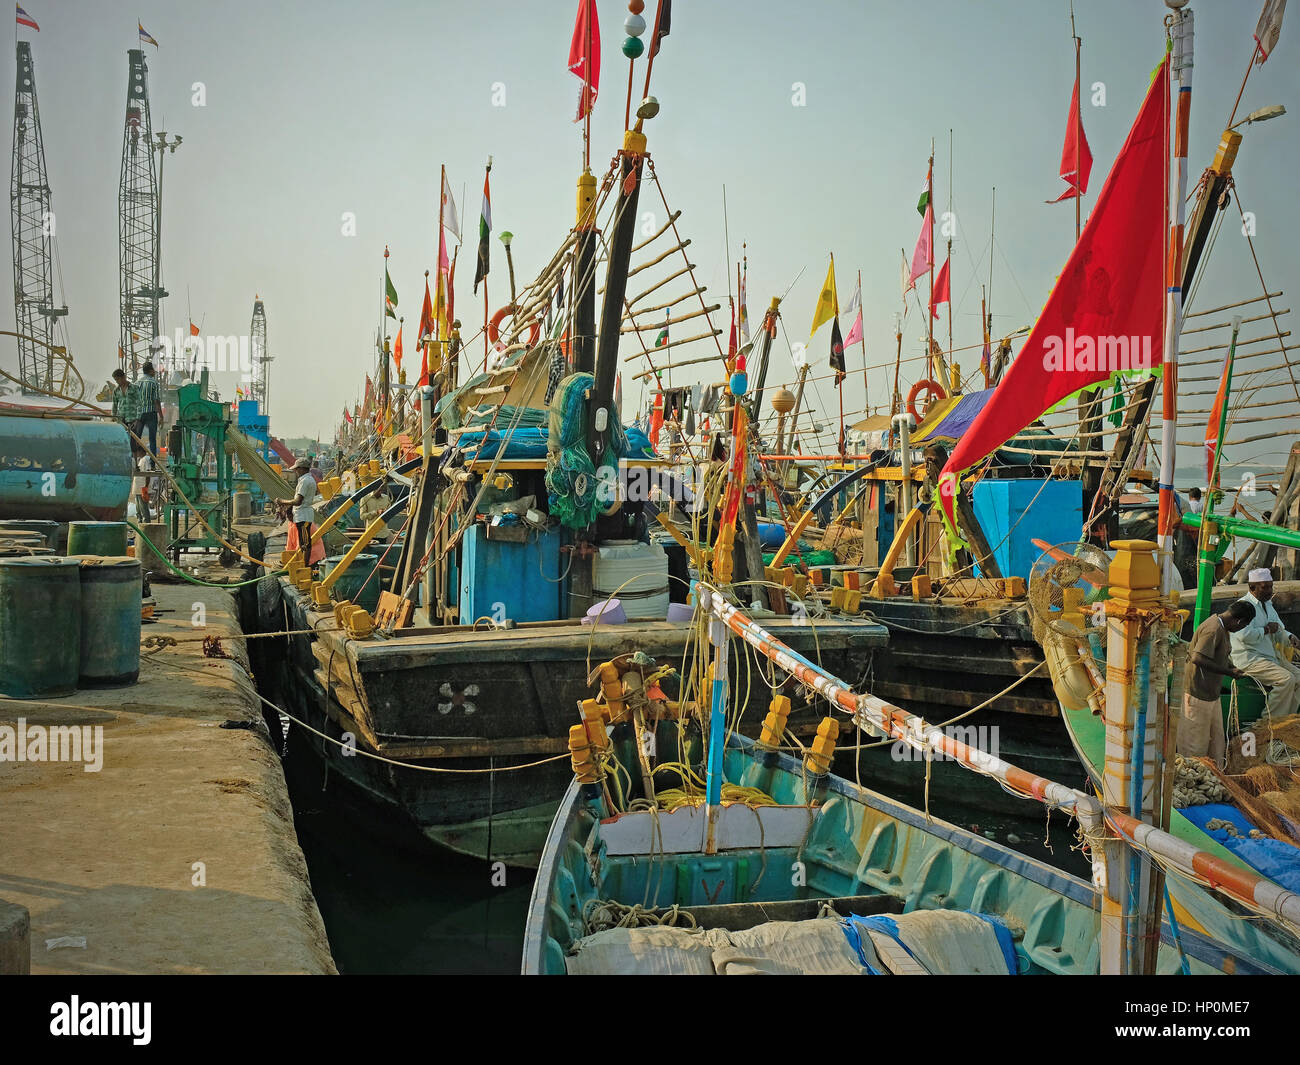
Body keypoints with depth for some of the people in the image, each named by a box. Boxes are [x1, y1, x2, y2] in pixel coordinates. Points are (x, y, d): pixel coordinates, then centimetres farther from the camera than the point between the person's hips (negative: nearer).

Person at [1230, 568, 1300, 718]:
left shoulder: (1268, 604, 18)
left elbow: (1279, 630, 22)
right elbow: (1245, 635, -26)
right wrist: (1267, 629, -13)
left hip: (1271, 655, 10)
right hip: (1249, 659, -9)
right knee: (1287, 679, -24)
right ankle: (1271, 720, -13)